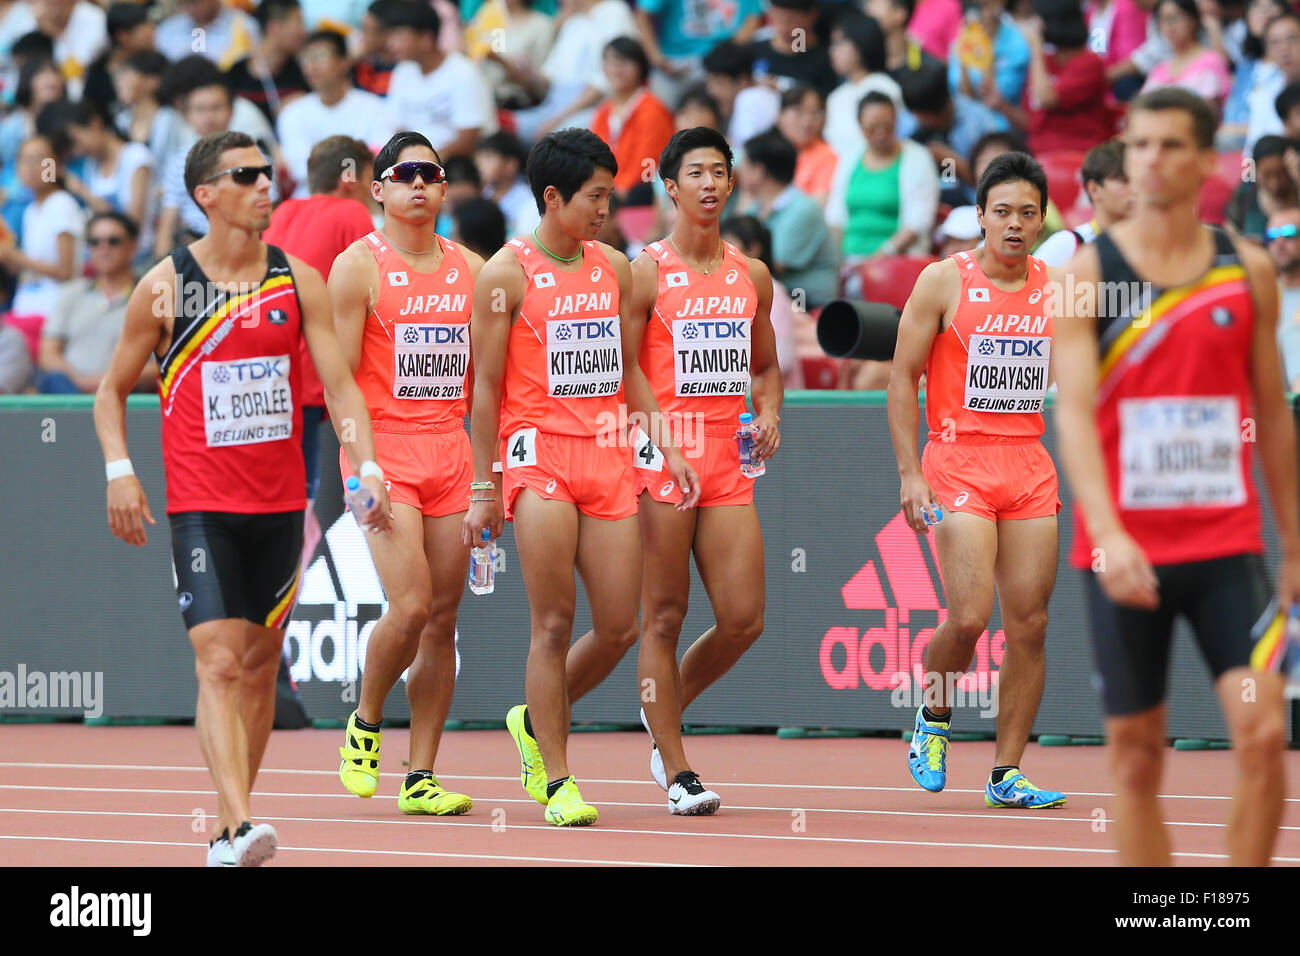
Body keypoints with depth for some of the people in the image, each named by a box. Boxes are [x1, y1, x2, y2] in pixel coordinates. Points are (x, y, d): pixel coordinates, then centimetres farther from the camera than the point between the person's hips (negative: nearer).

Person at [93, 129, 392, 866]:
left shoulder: (299, 281, 4)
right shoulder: (165, 287, -2)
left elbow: (339, 382, 0)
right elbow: (114, 389, 9)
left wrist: (366, 465, -15)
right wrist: (119, 471, -5)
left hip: (280, 502, 4)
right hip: (201, 505, -3)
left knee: (261, 666, 10)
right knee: (219, 665, -16)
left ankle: (230, 827, 22)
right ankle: (239, 826, -27)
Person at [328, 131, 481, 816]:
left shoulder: (470, 269, 12)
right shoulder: (358, 266, -3)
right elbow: (341, 378, -6)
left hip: (449, 451, 5)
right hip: (384, 450, -5)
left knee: (444, 619, 2)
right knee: (411, 607, -18)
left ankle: (421, 779, 6)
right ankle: (365, 723, 9)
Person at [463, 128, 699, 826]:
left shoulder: (614, 268, 13)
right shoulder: (507, 274, -3)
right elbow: (485, 384, -2)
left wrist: (668, 451, 12)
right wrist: (484, 490, -4)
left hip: (608, 457, 5)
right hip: (538, 453, -5)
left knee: (619, 628, 1)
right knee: (554, 624, -8)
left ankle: (536, 721, 25)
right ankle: (556, 782, -2)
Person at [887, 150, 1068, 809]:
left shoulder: (1057, 287, 8)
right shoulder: (944, 281, -3)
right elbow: (903, 378, -2)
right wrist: (910, 474, -9)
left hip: (1031, 466, 4)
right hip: (959, 461, -4)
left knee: (1028, 624, -1)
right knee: (969, 617, -15)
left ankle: (1006, 774, 6)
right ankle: (934, 717, 14)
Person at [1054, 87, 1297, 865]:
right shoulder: (1088, 271, -2)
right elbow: (1073, 411, -12)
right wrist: (1107, 533, -26)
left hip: (1227, 542, 1)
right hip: (1123, 549, -1)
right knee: (1136, 752, 3)